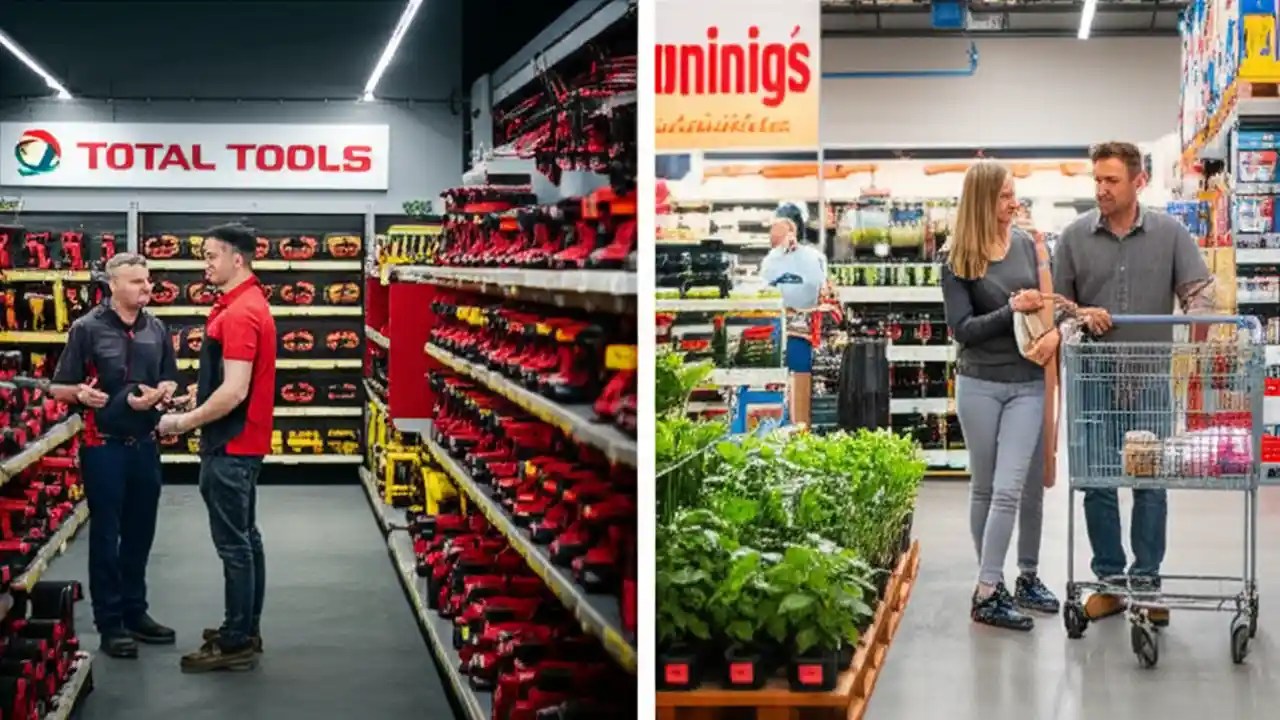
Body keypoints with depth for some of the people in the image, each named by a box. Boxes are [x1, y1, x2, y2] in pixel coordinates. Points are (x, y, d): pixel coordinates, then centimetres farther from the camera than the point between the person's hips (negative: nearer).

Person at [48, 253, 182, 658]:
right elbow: (58, 388, -6)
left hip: (145, 444, 5)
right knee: (106, 535, 2)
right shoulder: (88, 329, -8)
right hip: (104, 446, -5)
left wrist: (159, 394, -8)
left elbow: (170, 383, 14)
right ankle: (110, 623, 8)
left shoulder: (156, 329, 7)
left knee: (140, 533, 13)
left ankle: (135, 612, 25)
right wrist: (80, 393, -27)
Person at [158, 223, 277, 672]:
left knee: (233, 543, -4)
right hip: (242, 443, 11)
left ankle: (237, 644, 2)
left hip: (231, 446, -11)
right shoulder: (247, 304, 13)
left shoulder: (239, 314, -21)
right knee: (245, 537, 15)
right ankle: (246, 630, 24)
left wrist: (185, 422, -16)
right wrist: (196, 400, 11)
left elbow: (234, 391, -26)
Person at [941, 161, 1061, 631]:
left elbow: (1048, 301, 11)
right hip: (979, 384, -2)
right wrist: (1012, 309, -19)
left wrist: (1055, 332, -9)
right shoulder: (957, 259, -6)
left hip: (1027, 384, 2)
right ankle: (989, 590, 16)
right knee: (984, 489, 8)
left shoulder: (1027, 244, 4)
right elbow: (962, 328, -9)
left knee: (1012, 489, -4)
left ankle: (1000, 587, 7)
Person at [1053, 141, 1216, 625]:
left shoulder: (1170, 233, 0)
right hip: (1095, 378, 1)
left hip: (1151, 378, 0)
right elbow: (1056, 302, 7)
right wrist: (1080, 315, -14)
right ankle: (1110, 580, 16)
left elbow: (1201, 289, -3)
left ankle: (1147, 582, 15)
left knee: (1151, 483, 5)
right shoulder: (1075, 236, 2)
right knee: (1097, 482, 4)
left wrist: (1195, 316, -24)